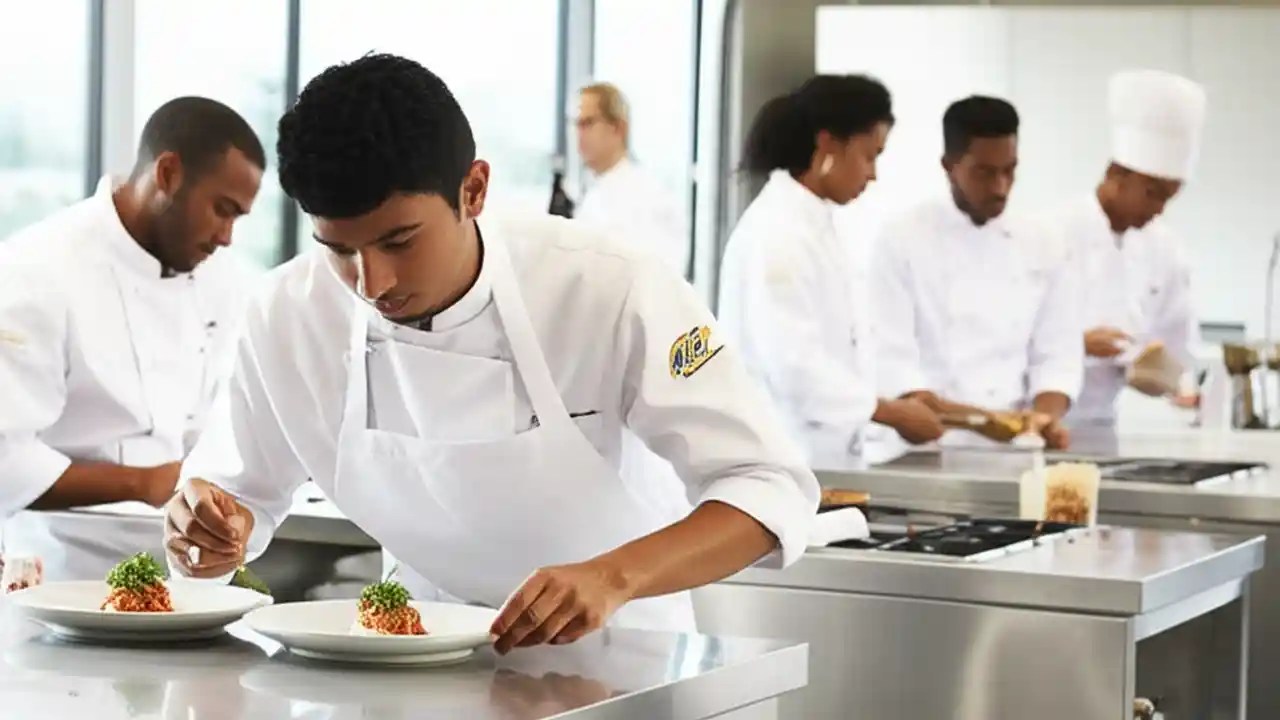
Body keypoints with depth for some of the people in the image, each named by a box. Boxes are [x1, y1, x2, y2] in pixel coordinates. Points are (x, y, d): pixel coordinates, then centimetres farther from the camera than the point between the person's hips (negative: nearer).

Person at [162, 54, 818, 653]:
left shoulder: (608, 291, -21)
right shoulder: (287, 319, -11)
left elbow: (772, 489, -21)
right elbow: (244, 491, 5)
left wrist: (610, 577, -37)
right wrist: (215, 532, -19)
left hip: (614, 636, -1)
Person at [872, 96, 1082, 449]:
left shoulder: (1041, 249, 11)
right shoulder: (903, 240, -1)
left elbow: (1057, 353, 8)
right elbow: (891, 360, -8)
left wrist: (1046, 417, -12)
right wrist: (971, 419, -21)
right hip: (930, 444, -3)